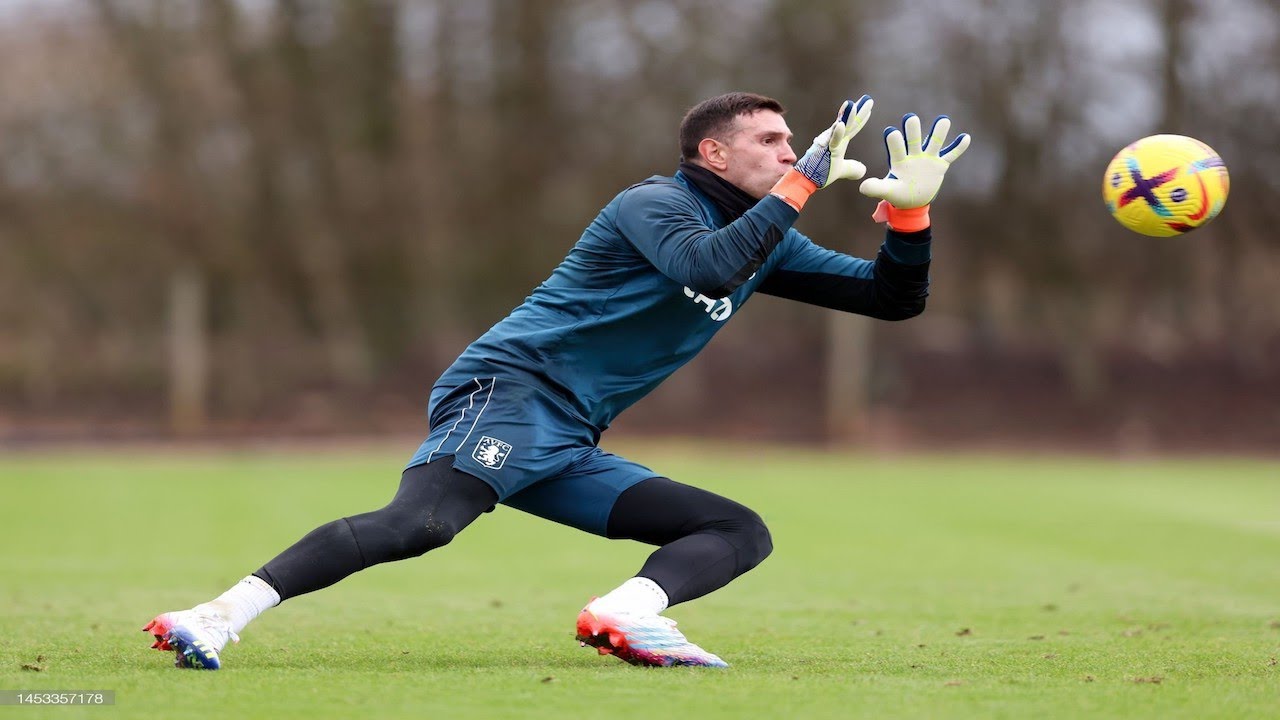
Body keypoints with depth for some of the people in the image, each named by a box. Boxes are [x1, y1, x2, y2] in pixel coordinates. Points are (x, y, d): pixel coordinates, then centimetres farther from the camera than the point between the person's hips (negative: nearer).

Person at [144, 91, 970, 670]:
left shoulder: (767, 238, 19)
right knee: (421, 522, -34)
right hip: (511, 390, -8)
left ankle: (625, 615, -27)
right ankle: (219, 617, -36)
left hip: (567, 450, 8)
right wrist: (806, 182, -20)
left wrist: (909, 209, 2)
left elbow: (894, 299, 20)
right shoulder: (655, 203, -4)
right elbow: (708, 267, -27)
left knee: (742, 533, 1)